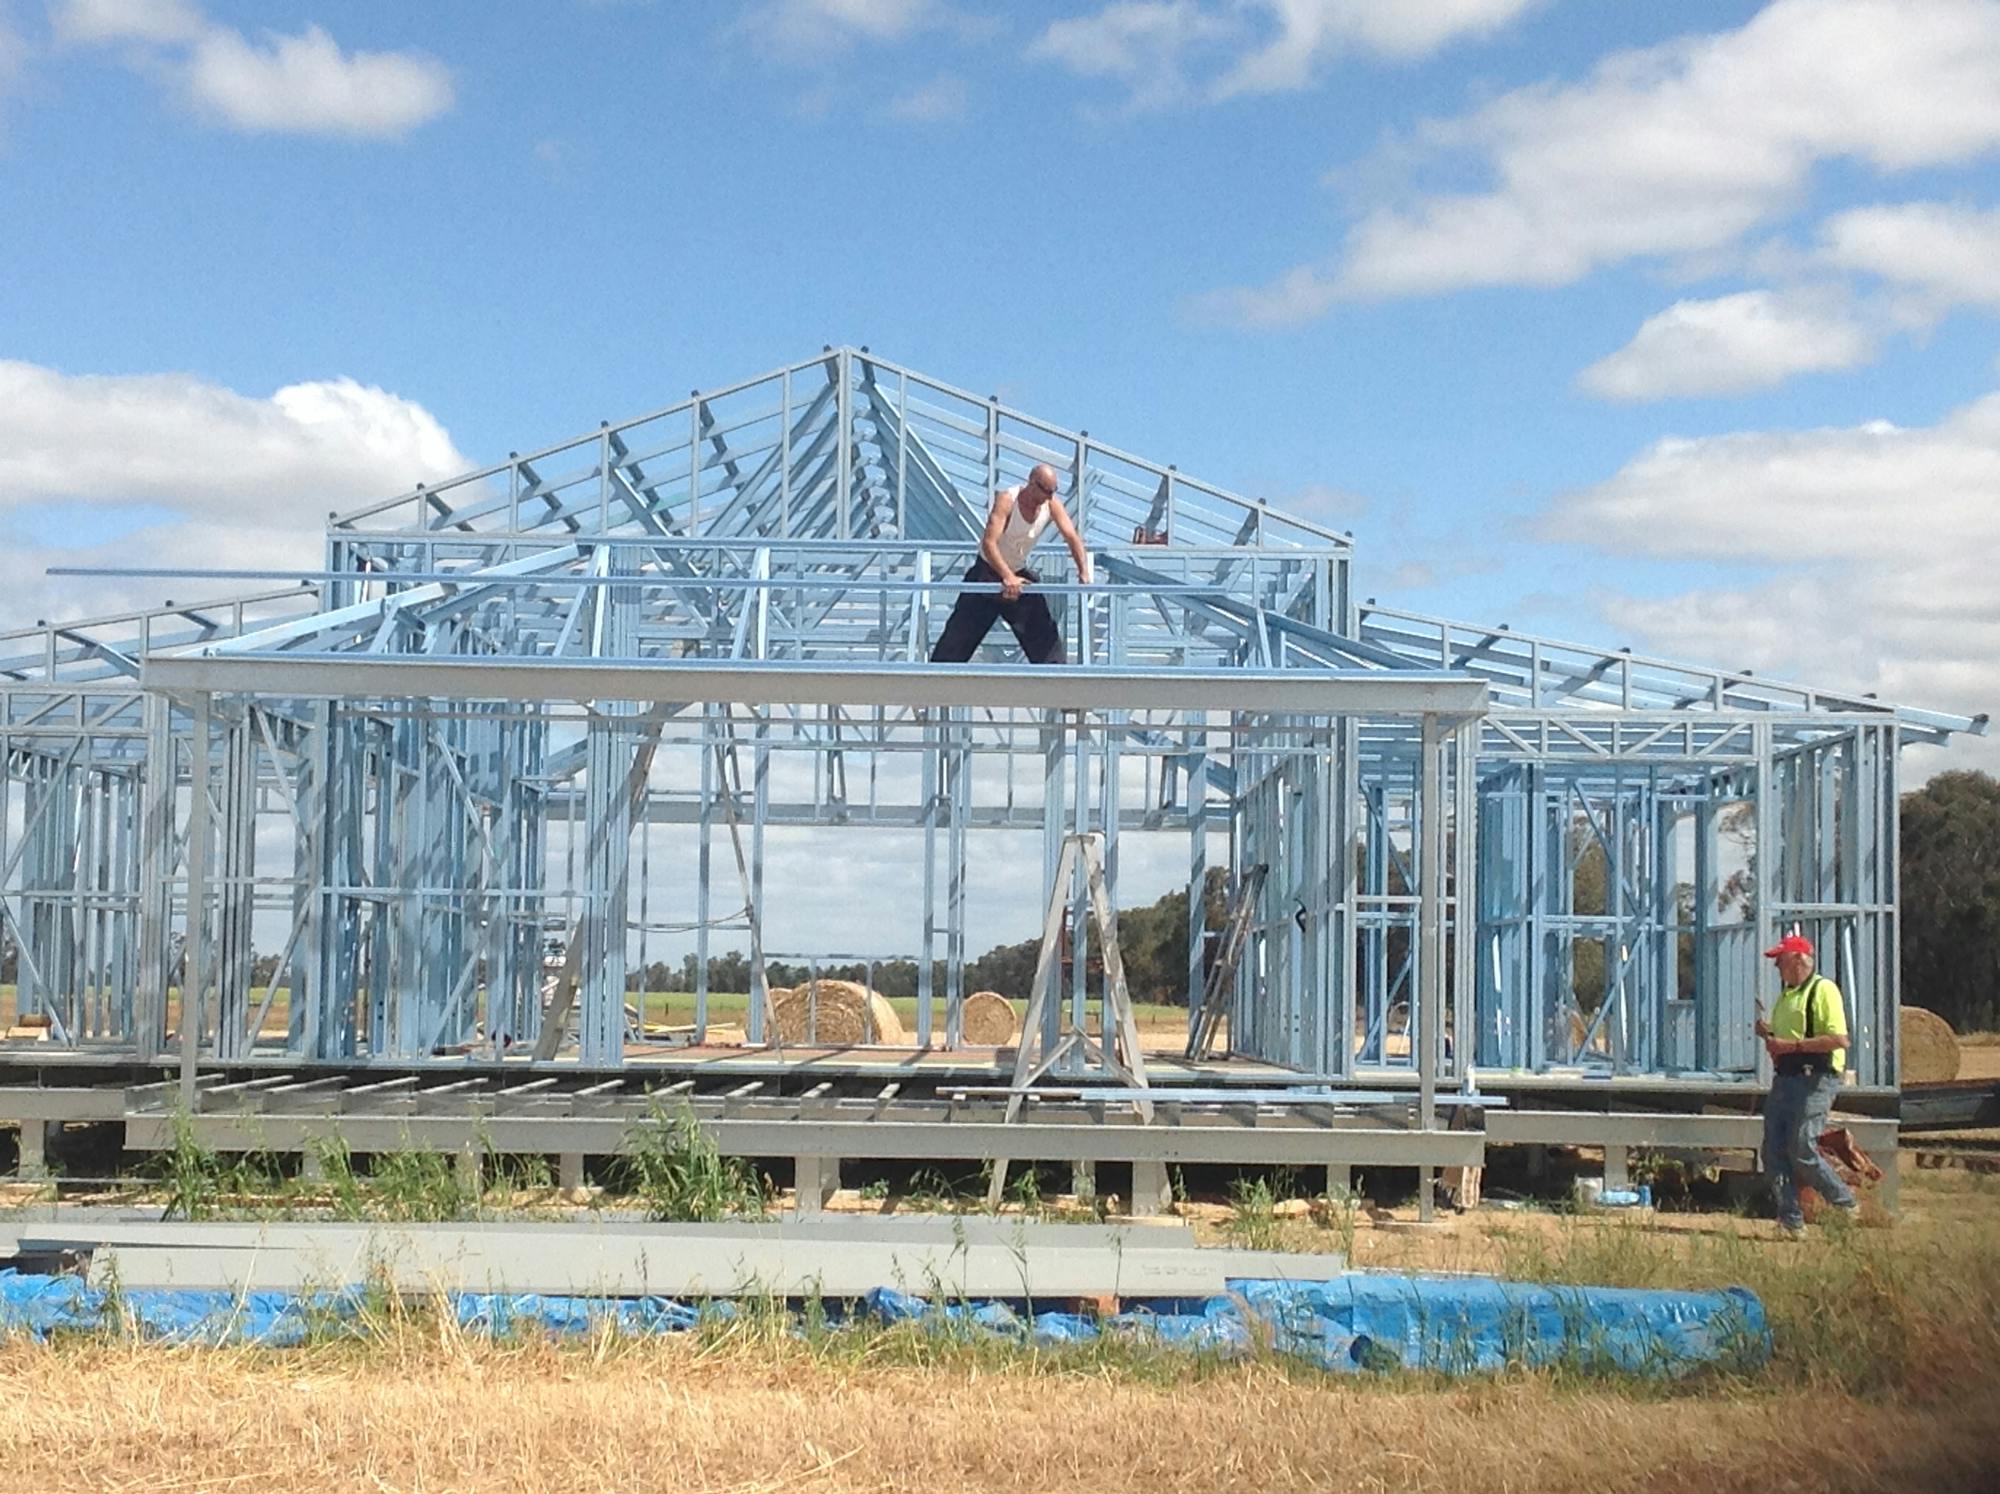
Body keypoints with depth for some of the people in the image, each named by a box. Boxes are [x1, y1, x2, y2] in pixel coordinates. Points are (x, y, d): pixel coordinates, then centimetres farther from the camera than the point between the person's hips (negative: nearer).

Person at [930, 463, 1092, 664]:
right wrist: (1007, 577, -48)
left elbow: (1072, 537, -13)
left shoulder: (1052, 505, -12)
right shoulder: (1007, 500, -27)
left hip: (1020, 575, 4)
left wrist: (1083, 571, -31)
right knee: (960, 634, 0)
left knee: (1044, 633, -2)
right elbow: (989, 543, -36)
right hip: (988, 573, -4)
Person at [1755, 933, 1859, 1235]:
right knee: (1773, 1151, 1)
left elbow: (1840, 1040, -18)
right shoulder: (1787, 995, 20)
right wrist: (1769, 1035, 8)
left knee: (1802, 1150, -11)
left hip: (1815, 1080, -9)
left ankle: (1846, 1204, 7)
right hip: (1784, 1079, 9)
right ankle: (1791, 1219, 5)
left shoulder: (1823, 990, -8)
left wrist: (1792, 1046, -19)